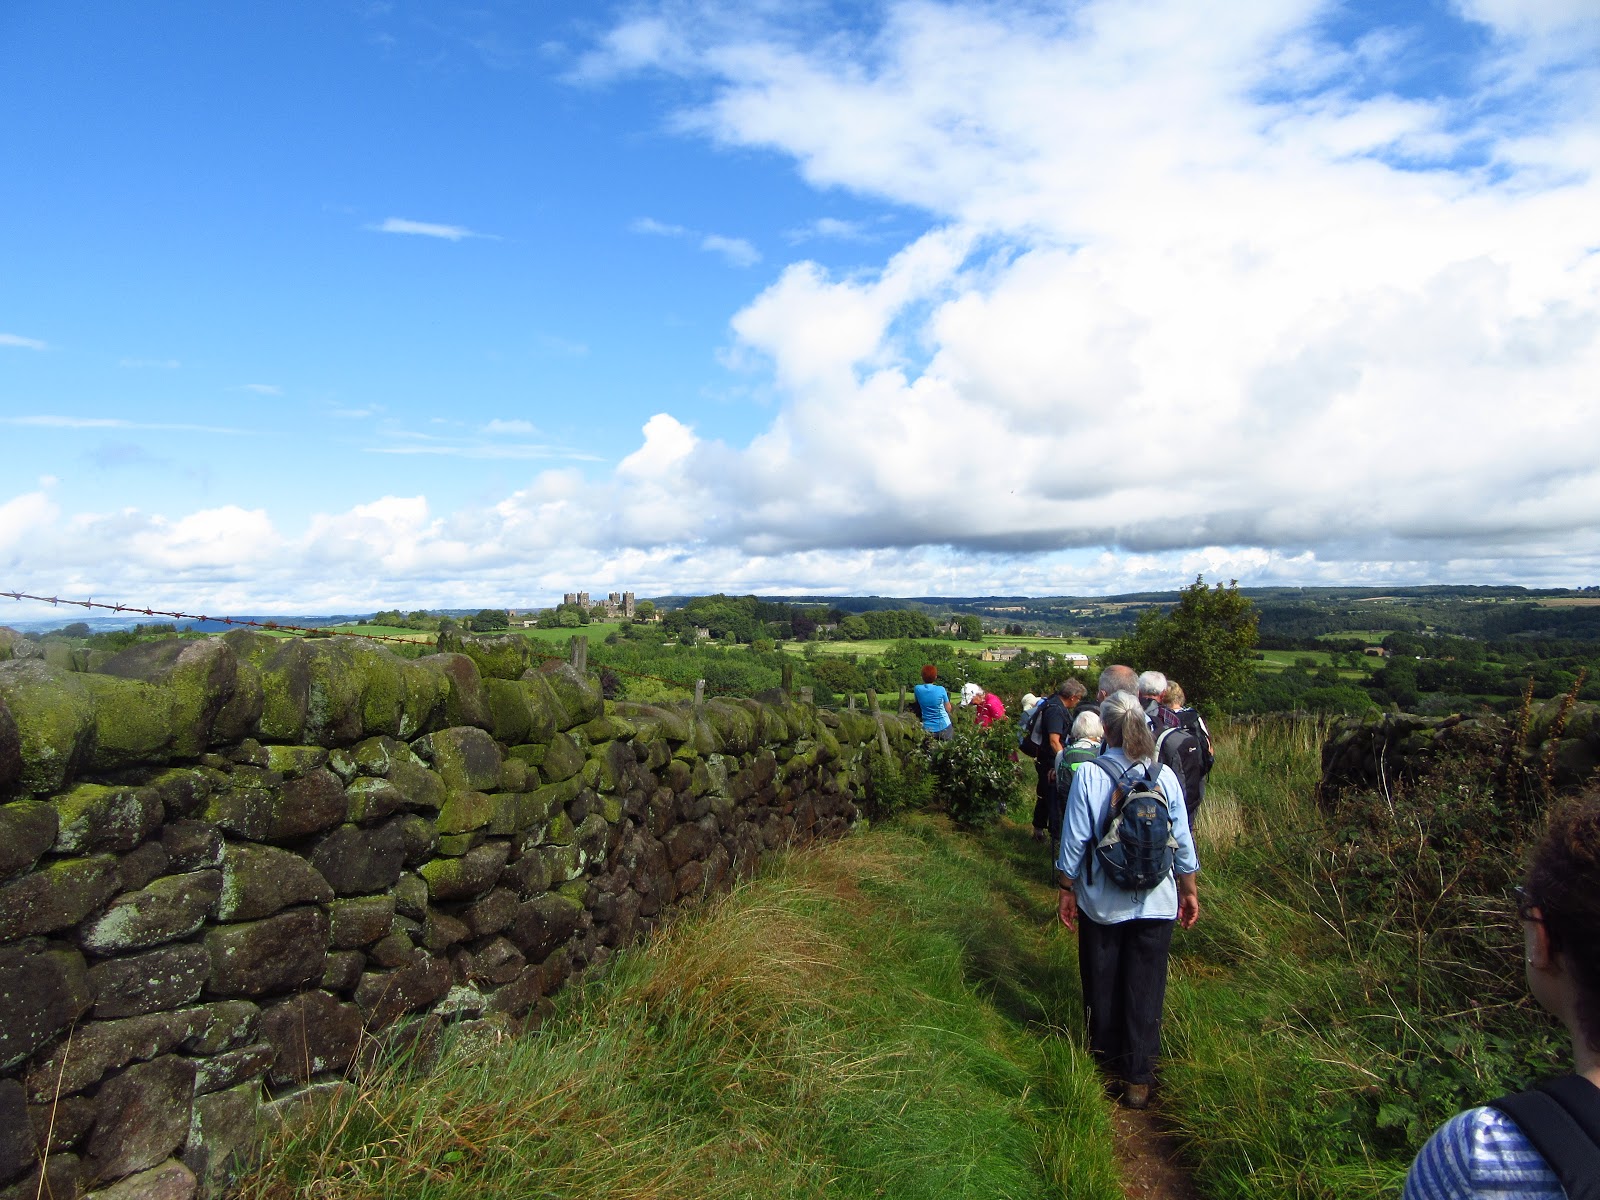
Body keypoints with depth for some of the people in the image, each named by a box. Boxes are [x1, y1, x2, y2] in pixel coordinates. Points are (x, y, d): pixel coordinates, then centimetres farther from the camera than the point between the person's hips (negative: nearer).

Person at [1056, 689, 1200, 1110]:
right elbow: (1182, 841, -1)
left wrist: (1067, 891, 2)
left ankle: (1106, 1061, 33)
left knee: (1102, 984, 16)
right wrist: (1189, 891, 12)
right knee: (1145, 989, 12)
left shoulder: (1088, 775, -14)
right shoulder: (1164, 775, -7)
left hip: (1101, 902, -1)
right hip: (1155, 903, 1)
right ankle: (1138, 1079, 20)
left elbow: (1074, 842, -10)